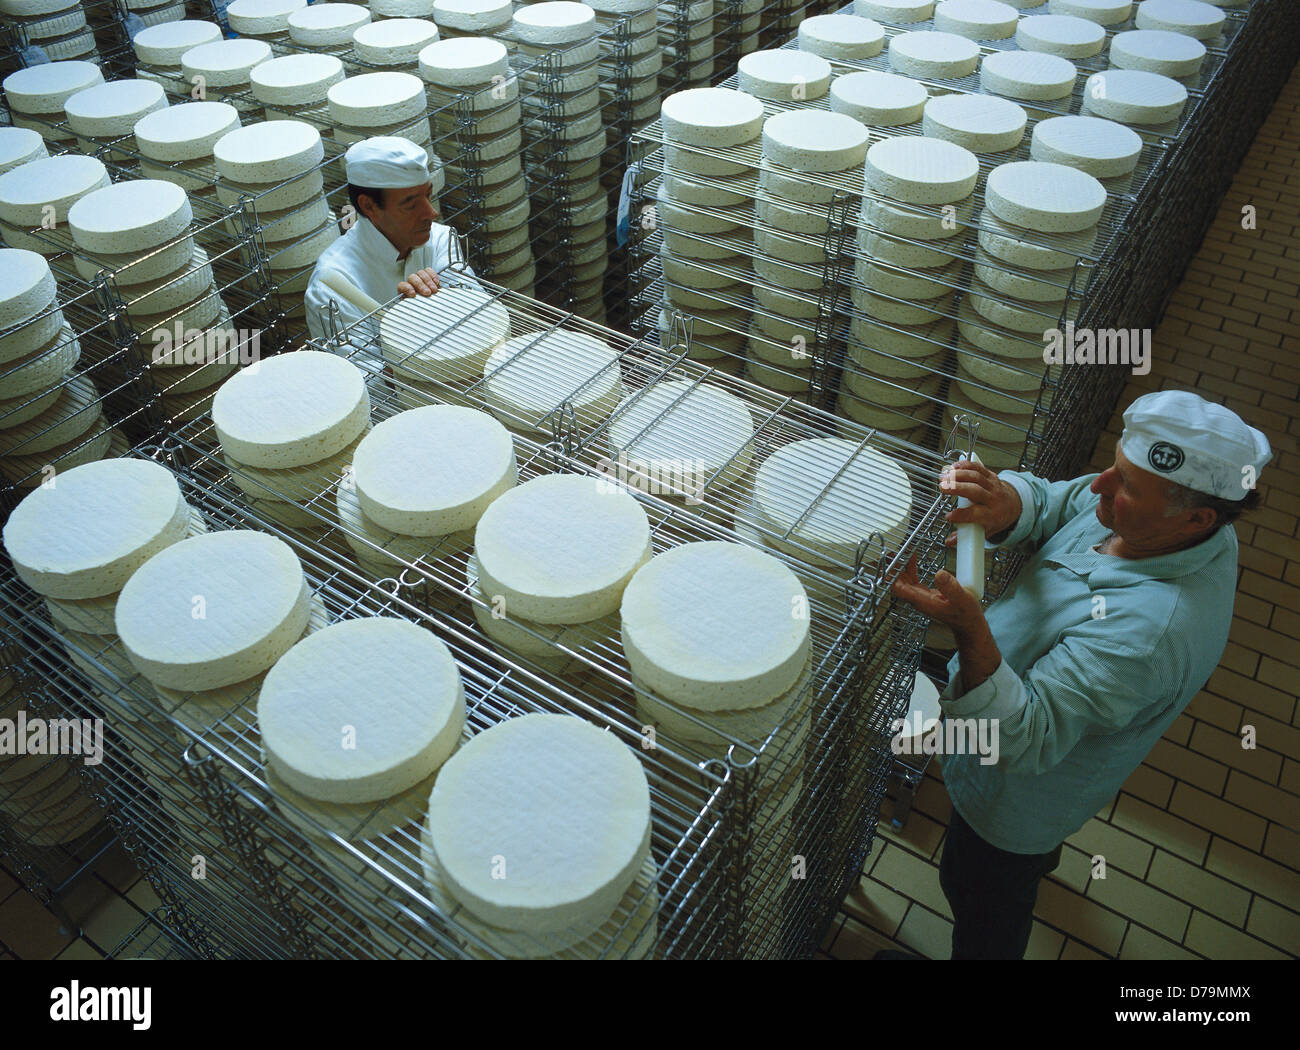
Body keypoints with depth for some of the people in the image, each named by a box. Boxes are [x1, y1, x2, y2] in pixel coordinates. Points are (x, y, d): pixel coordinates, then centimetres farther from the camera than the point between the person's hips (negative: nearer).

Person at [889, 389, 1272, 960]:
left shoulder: (1149, 629, -44)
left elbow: (1024, 741, -42)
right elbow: (1047, 502, -10)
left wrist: (971, 632, -59)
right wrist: (1006, 502, -34)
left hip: (1017, 790, -8)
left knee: (982, 892, 22)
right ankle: (1040, 851, 75)